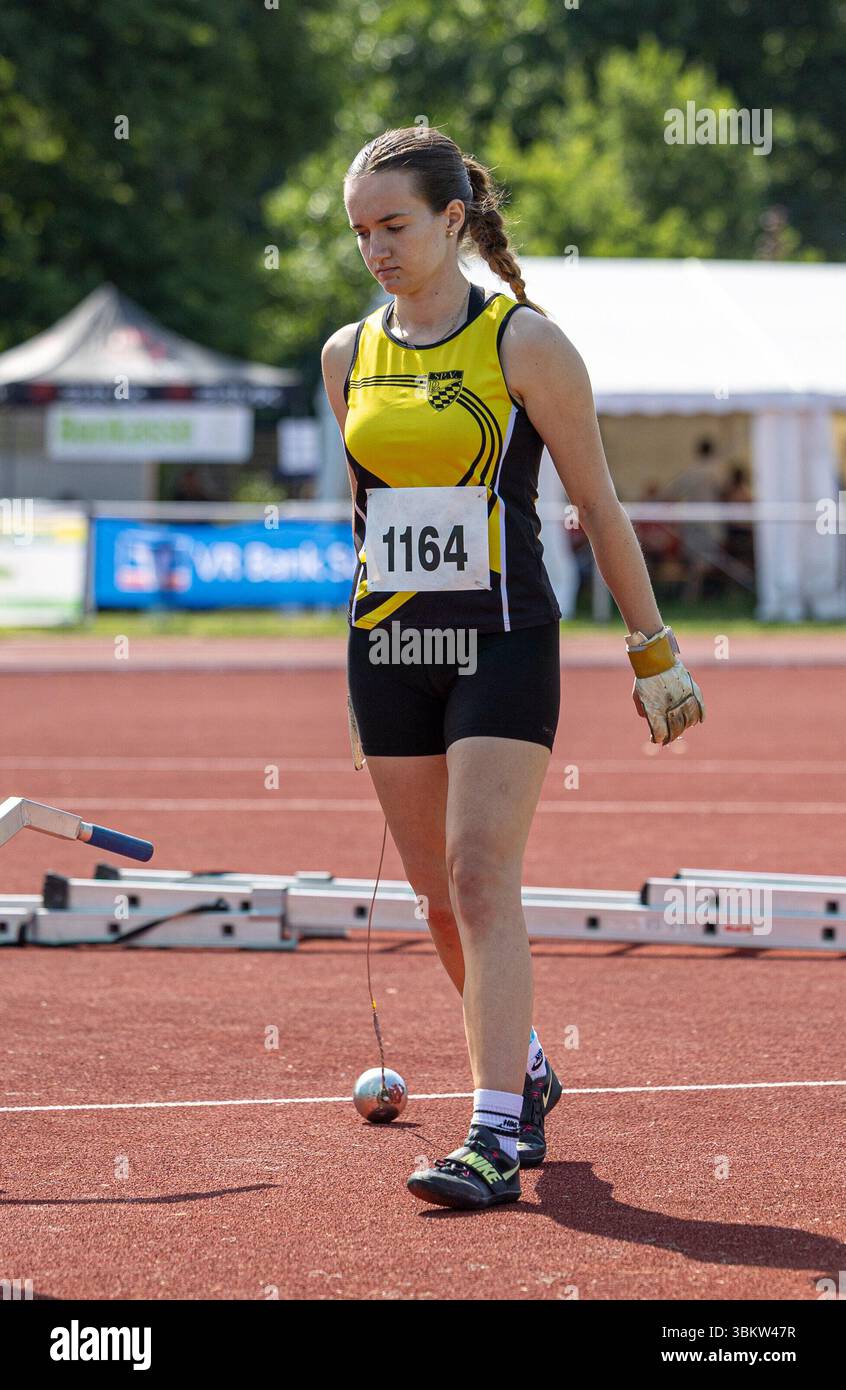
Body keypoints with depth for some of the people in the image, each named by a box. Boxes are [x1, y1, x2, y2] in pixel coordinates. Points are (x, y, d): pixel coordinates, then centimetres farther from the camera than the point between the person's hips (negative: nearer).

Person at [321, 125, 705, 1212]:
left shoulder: (524, 342, -7)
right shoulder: (347, 356, 7)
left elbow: (597, 505, -2)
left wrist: (653, 652, 0)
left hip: (503, 641, -5)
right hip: (387, 647, 5)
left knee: (482, 879, -14)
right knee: (439, 892, 9)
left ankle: (496, 1133, -16)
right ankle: (524, 1069, 30)